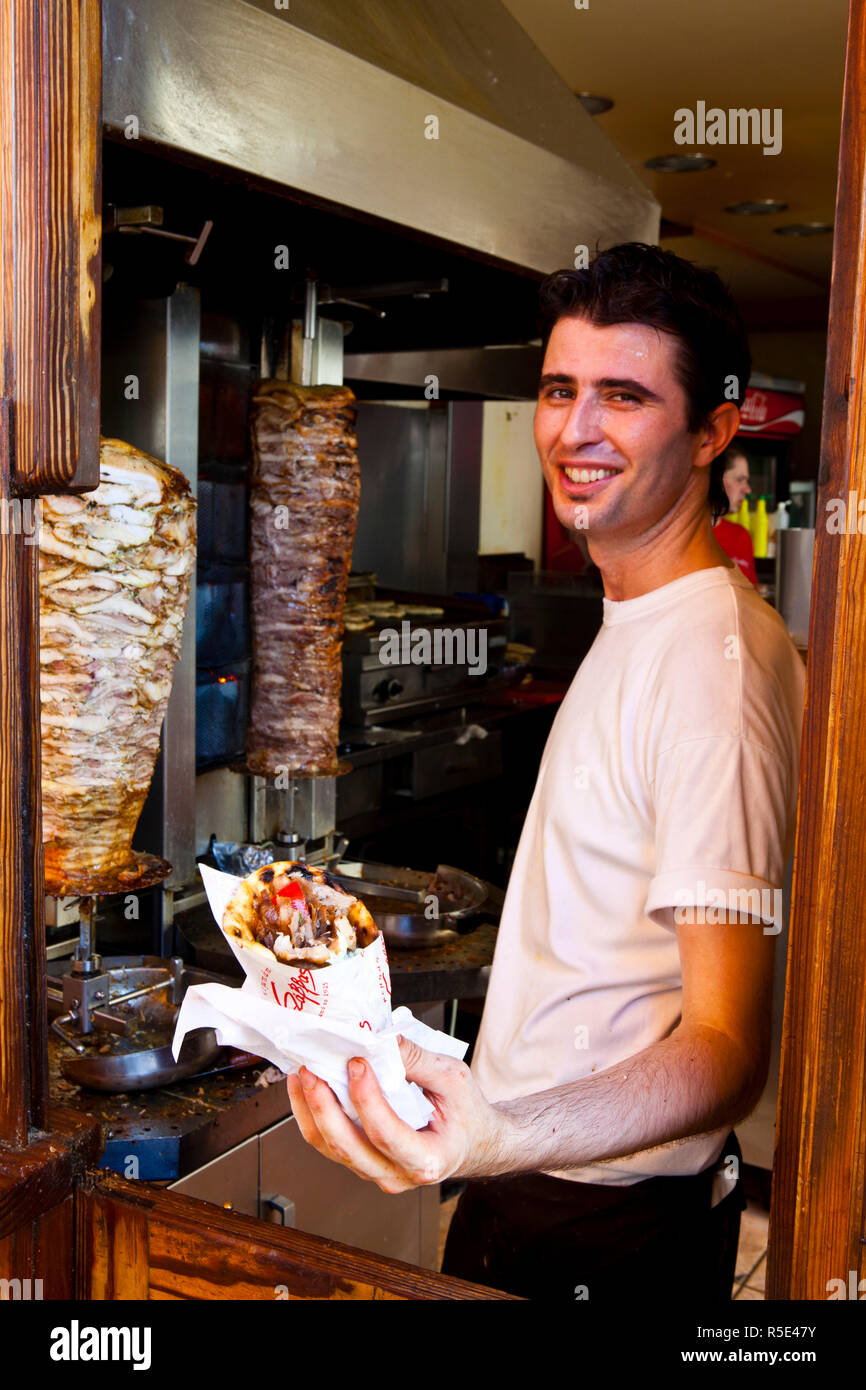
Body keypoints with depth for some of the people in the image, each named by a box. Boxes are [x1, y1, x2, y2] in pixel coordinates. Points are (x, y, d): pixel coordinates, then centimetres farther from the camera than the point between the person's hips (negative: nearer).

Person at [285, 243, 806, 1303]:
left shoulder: (714, 658, -26)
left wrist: (504, 1139, -48)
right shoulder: (636, 623, 5)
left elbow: (726, 1046, -31)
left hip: (611, 1229, -9)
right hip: (524, 1171, 9)